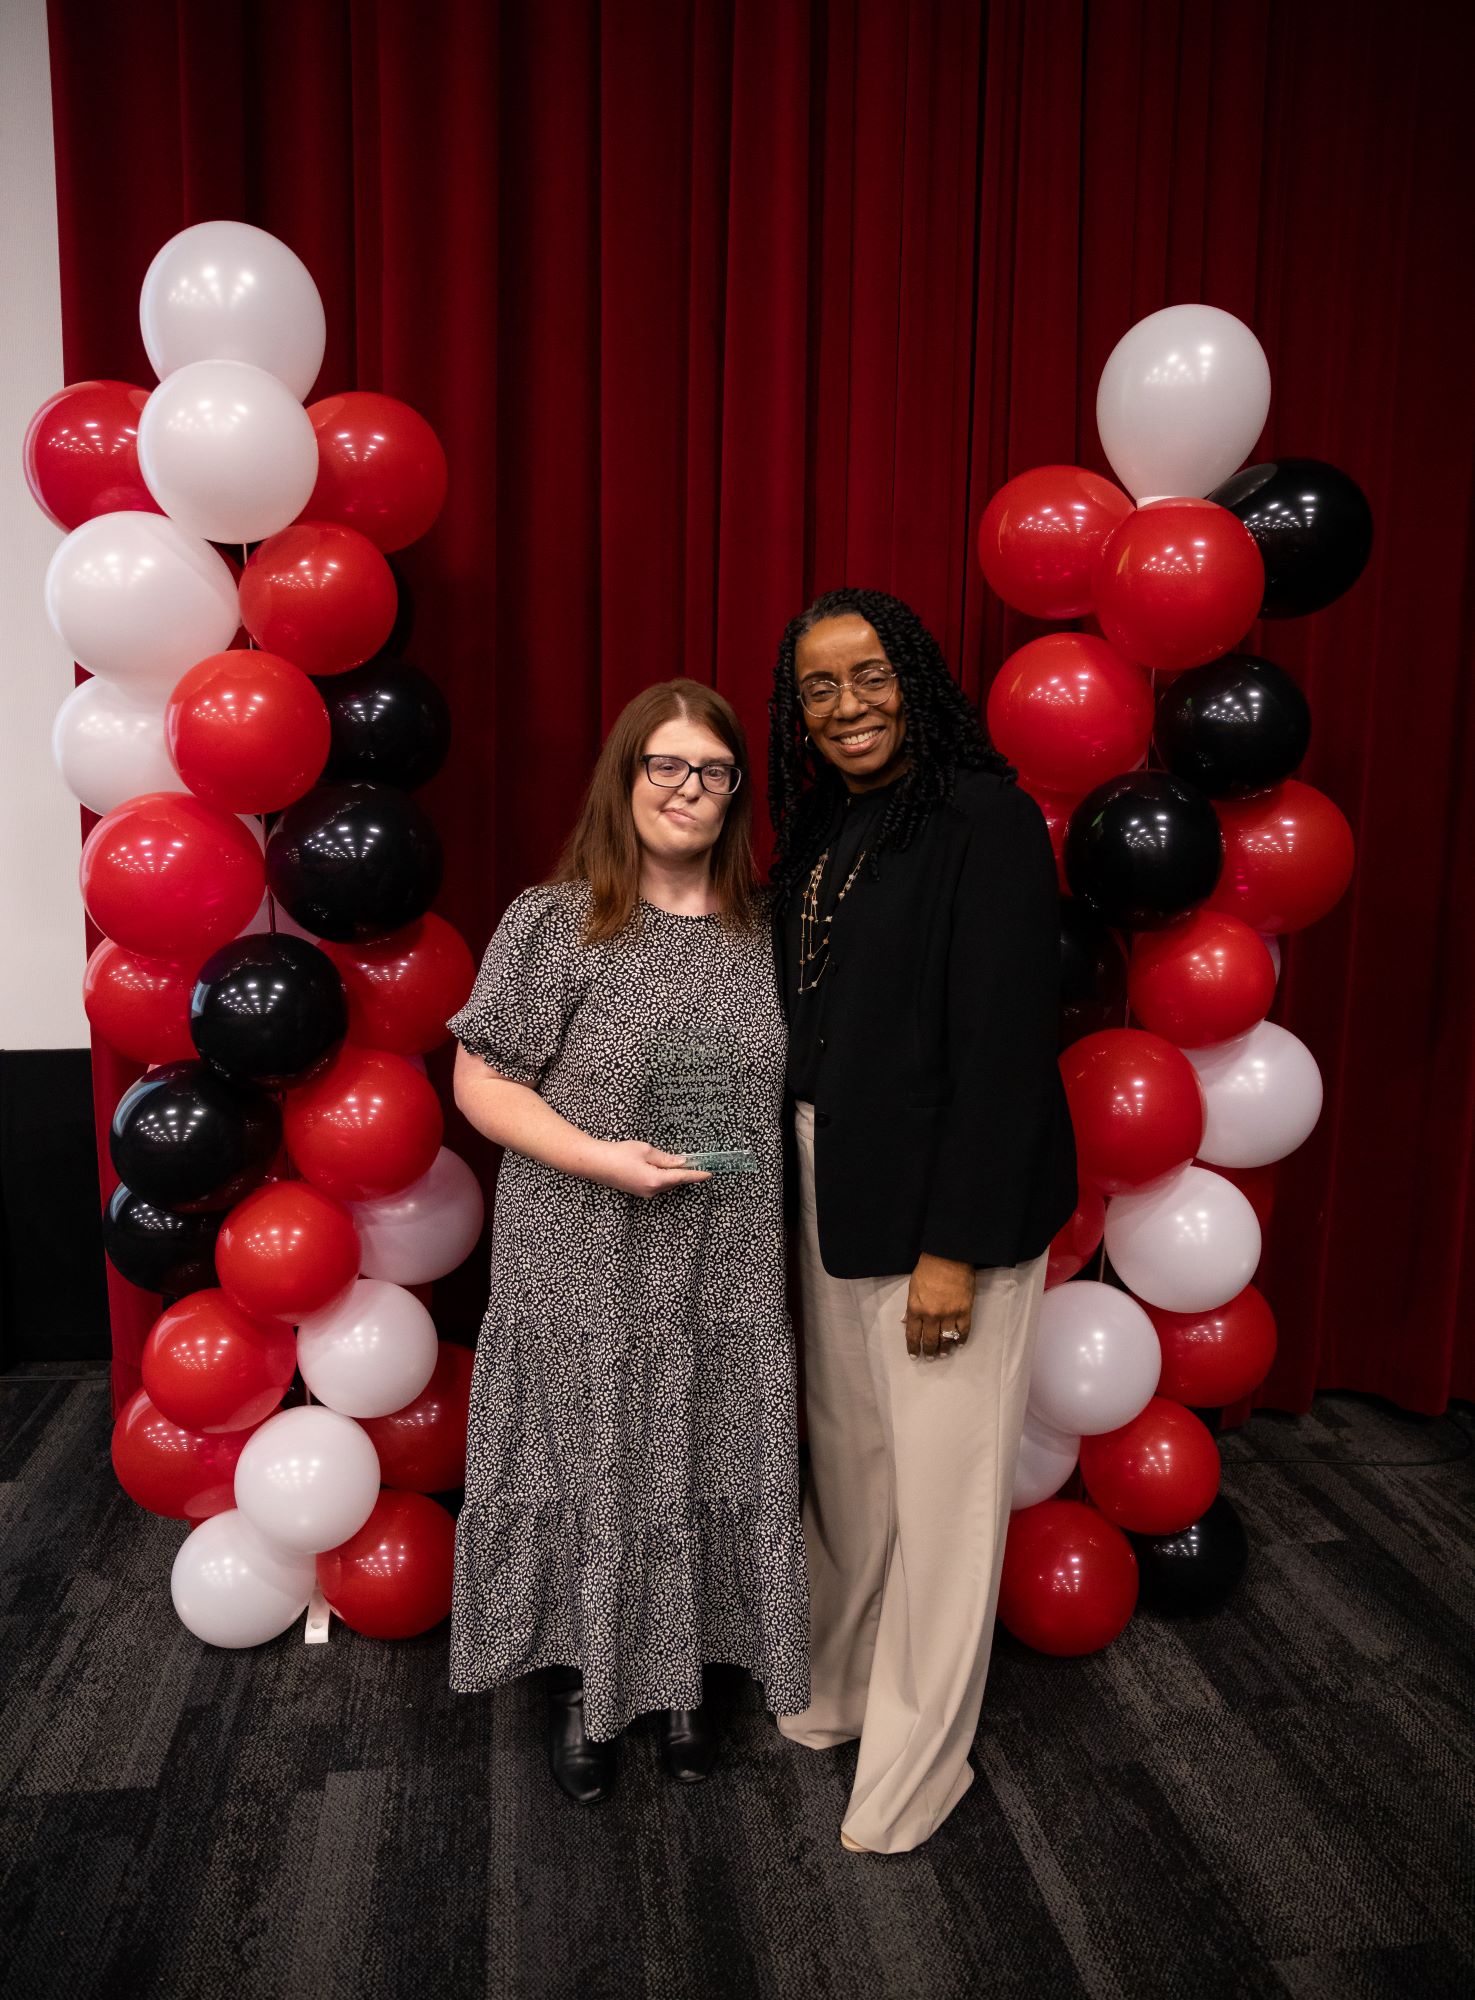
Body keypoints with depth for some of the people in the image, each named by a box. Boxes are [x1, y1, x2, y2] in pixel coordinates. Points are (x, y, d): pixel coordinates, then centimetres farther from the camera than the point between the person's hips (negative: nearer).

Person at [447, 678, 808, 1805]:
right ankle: (580, 1684, 34)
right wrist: (598, 1157, -20)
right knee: (589, 1469, 9)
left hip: (725, 1274, 4)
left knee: (709, 1467, 14)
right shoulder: (553, 924, -9)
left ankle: (683, 1678, 38)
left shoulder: (764, 931, 4)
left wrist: (791, 1228, 6)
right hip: (587, 1275, -3)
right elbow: (481, 1082, -8)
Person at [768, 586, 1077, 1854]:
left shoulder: (986, 820, -14)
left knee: (941, 1477, 6)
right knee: (849, 1455, 20)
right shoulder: (823, 827, 9)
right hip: (830, 1191, 7)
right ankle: (843, 1684, 41)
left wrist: (955, 1245, -19)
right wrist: (804, 1184, 9)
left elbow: (1002, 1045, -18)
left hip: (943, 1200, -7)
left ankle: (918, 1757, 26)